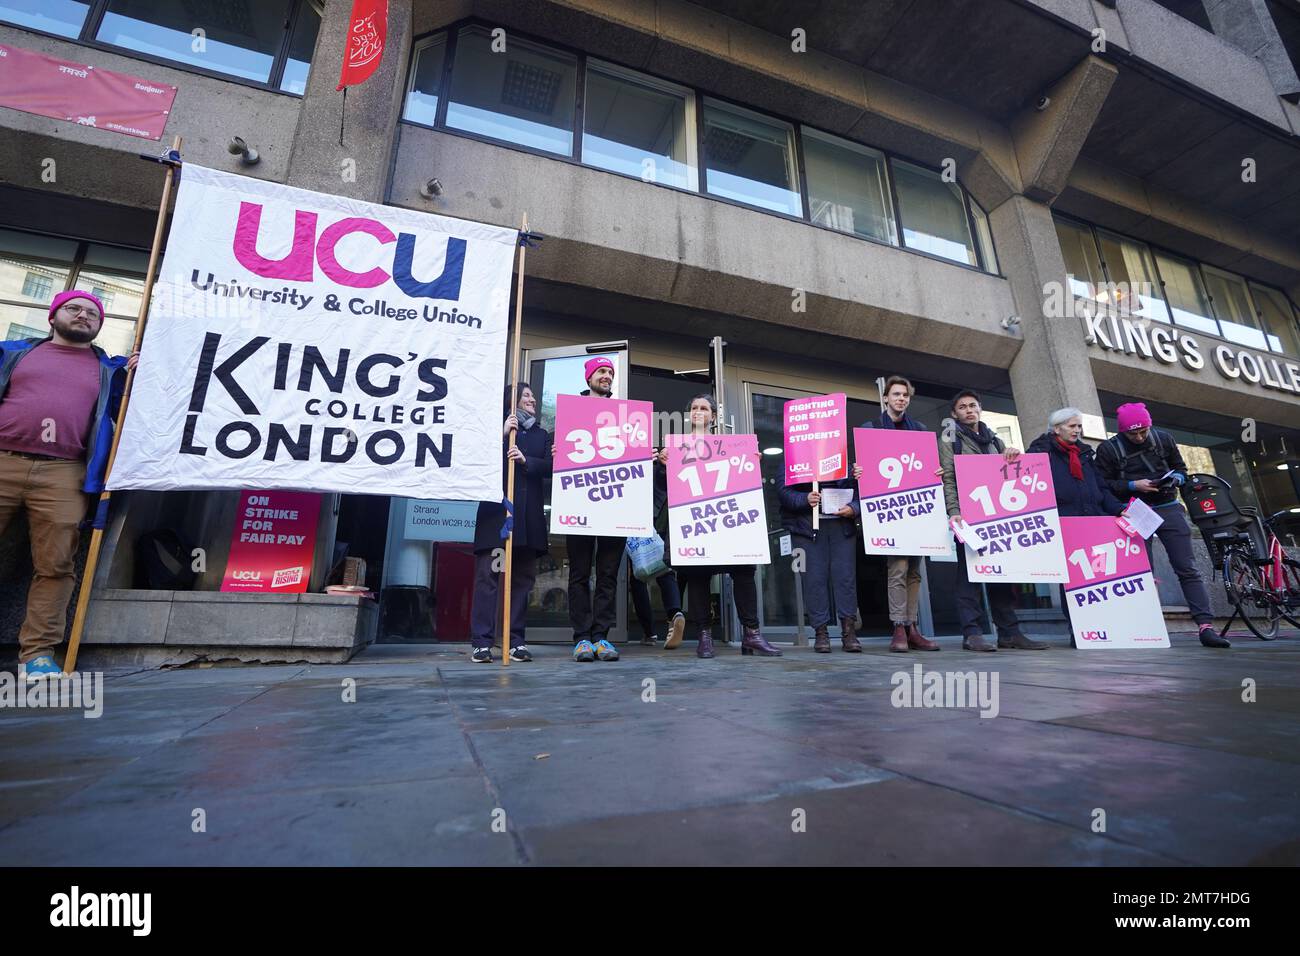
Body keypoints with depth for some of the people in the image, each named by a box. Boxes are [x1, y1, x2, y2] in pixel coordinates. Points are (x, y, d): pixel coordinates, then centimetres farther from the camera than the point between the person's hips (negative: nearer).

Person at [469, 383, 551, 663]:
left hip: (529, 516, 4)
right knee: (488, 574, -7)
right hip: (496, 510, -3)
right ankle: (481, 641, -3)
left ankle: (517, 641, 9)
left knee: (522, 577, 3)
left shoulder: (542, 434, 20)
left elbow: (551, 466, 6)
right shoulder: (497, 427, 11)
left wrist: (526, 460, -11)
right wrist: (502, 434, -10)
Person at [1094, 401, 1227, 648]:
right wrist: (1133, 485, -17)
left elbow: (1181, 469, 15)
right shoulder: (1108, 449, -4)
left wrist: (1174, 479, -7)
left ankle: (1206, 626, -4)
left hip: (1168, 509, 2)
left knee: (1188, 570, -3)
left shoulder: (1164, 439, 5)